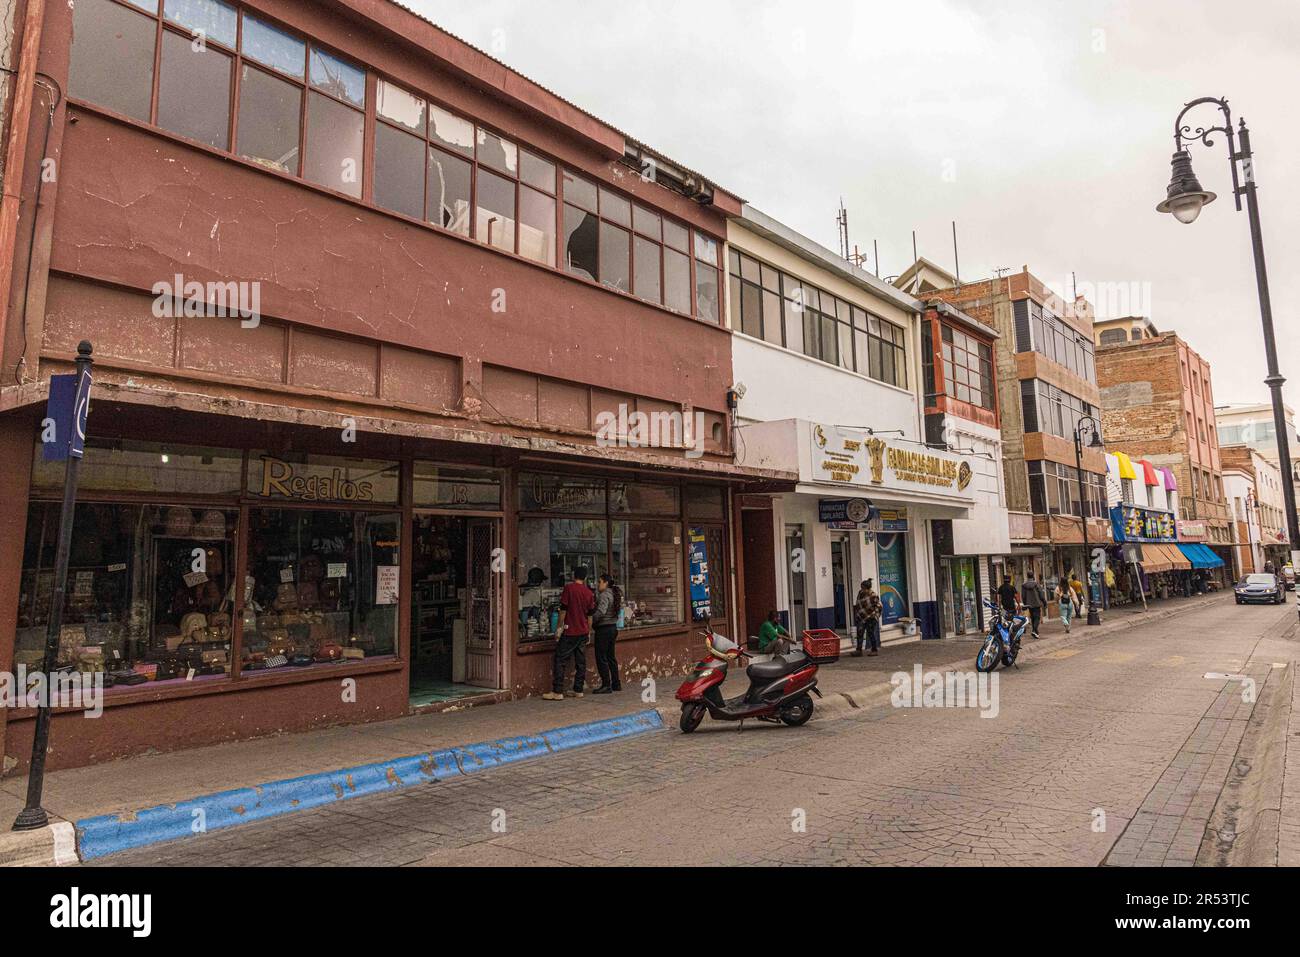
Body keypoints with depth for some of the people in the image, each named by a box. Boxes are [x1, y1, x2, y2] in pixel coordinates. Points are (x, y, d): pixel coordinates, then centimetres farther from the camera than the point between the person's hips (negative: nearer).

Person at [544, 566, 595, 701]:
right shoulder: (589, 593, 6)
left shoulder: (569, 588, -8)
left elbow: (563, 609, -10)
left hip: (569, 631, -5)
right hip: (583, 631, 5)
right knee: (581, 662, 9)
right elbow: (590, 615, 10)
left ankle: (557, 692, -4)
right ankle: (578, 690, 12)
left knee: (560, 661, -2)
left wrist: (560, 627, -5)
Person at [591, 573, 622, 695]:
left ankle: (606, 686, -1)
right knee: (611, 657, 16)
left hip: (603, 629, -9)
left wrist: (590, 621, -17)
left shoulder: (604, 595, -15)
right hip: (613, 627, 9)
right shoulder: (614, 594, 12)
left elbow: (601, 611, -28)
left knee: (601, 658, -2)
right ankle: (616, 684, 21)